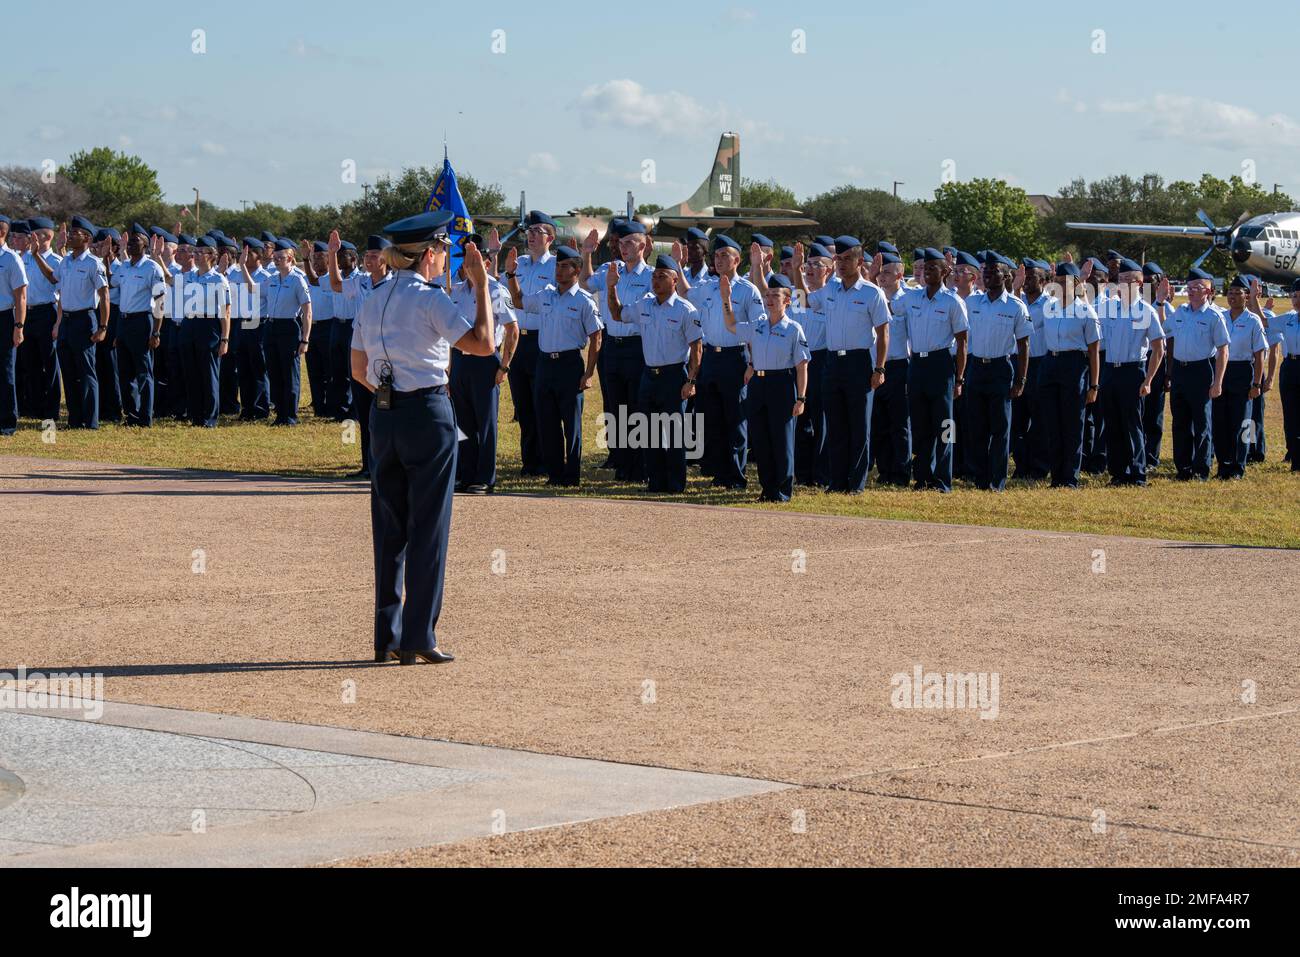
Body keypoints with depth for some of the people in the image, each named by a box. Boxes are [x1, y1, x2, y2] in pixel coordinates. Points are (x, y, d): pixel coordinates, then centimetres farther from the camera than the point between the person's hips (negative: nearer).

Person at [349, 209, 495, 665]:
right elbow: (483, 343, -18)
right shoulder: (430, 300, -11)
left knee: (388, 526, 11)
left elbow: (358, 370, 13)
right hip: (428, 414, -6)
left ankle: (387, 636, 13)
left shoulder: (372, 301, 10)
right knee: (428, 527, -1)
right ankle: (418, 639, -1)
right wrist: (481, 284, -10)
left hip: (383, 415, 7)